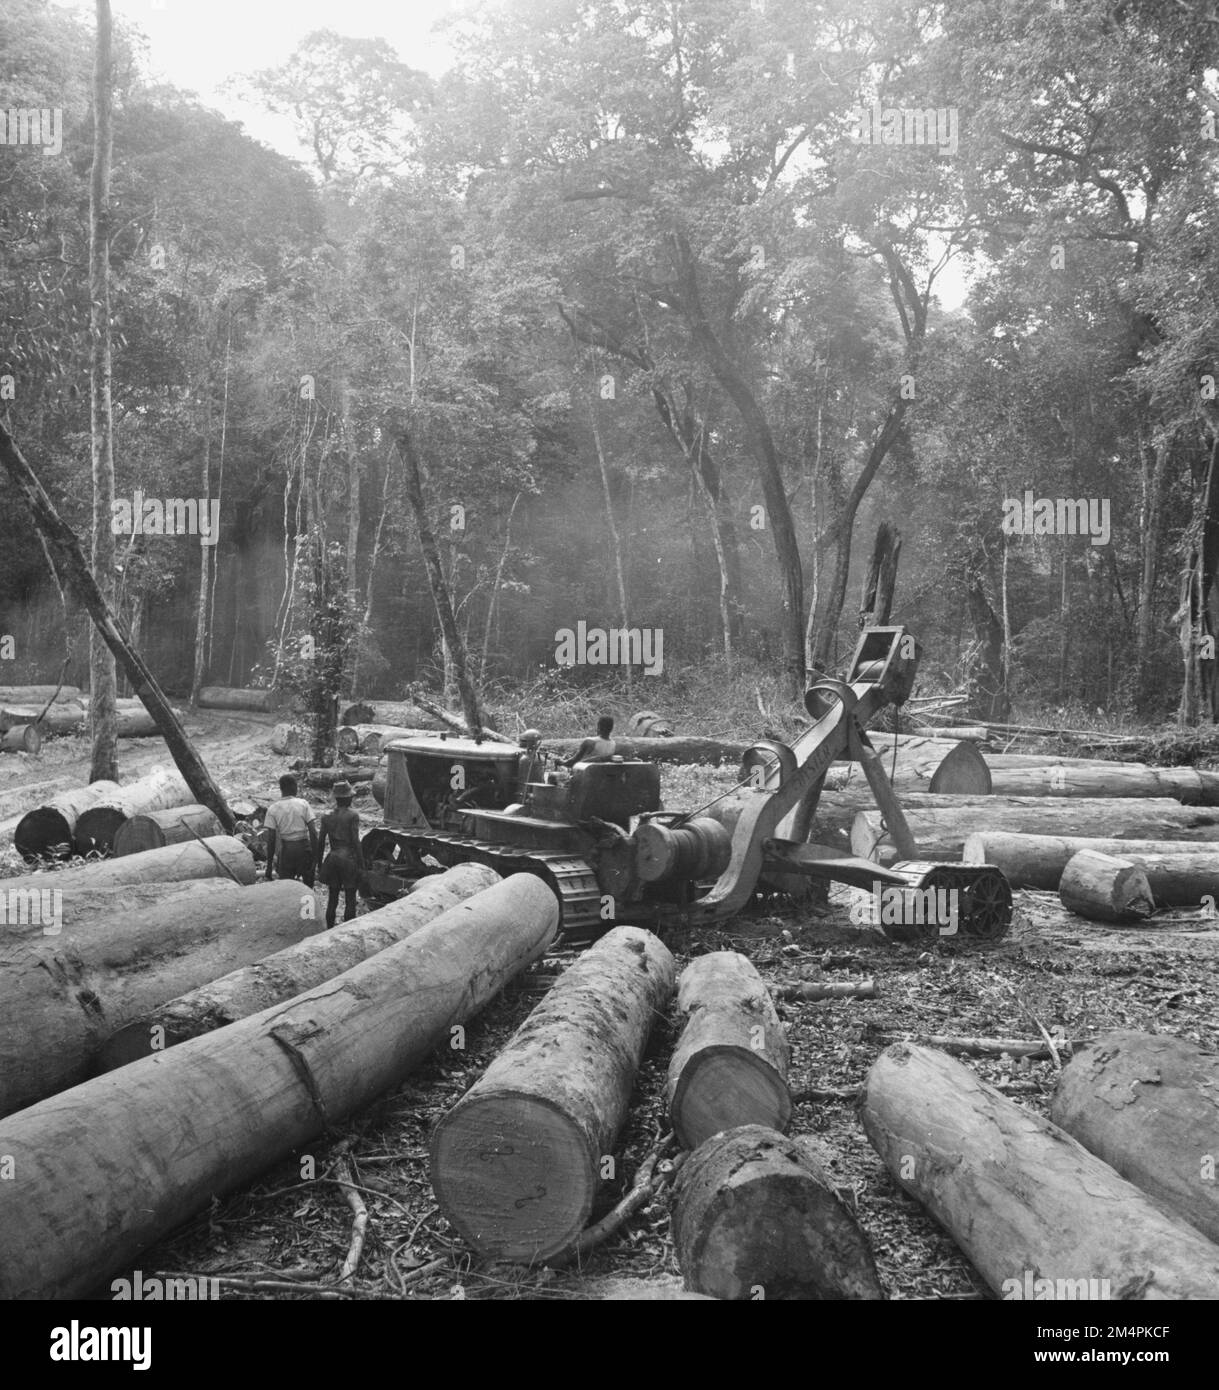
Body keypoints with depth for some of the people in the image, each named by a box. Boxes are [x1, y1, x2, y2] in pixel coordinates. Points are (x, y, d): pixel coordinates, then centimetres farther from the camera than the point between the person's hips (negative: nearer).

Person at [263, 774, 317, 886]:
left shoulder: (273, 808, 0)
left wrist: (269, 865, 2)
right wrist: (315, 854, -3)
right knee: (308, 883, 9)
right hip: (303, 846, 0)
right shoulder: (303, 804, -1)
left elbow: (271, 839, -2)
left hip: (285, 848, 0)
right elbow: (313, 831, -7)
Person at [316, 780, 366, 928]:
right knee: (350, 900, 3)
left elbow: (320, 842, 6)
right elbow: (356, 842, -12)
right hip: (349, 858, -4)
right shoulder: (352, 815, -9)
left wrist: (319, 864, 15)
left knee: (332, 899, 12)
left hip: (332, 858, 5)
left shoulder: (327, 816, 5)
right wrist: (361, 865, -7)